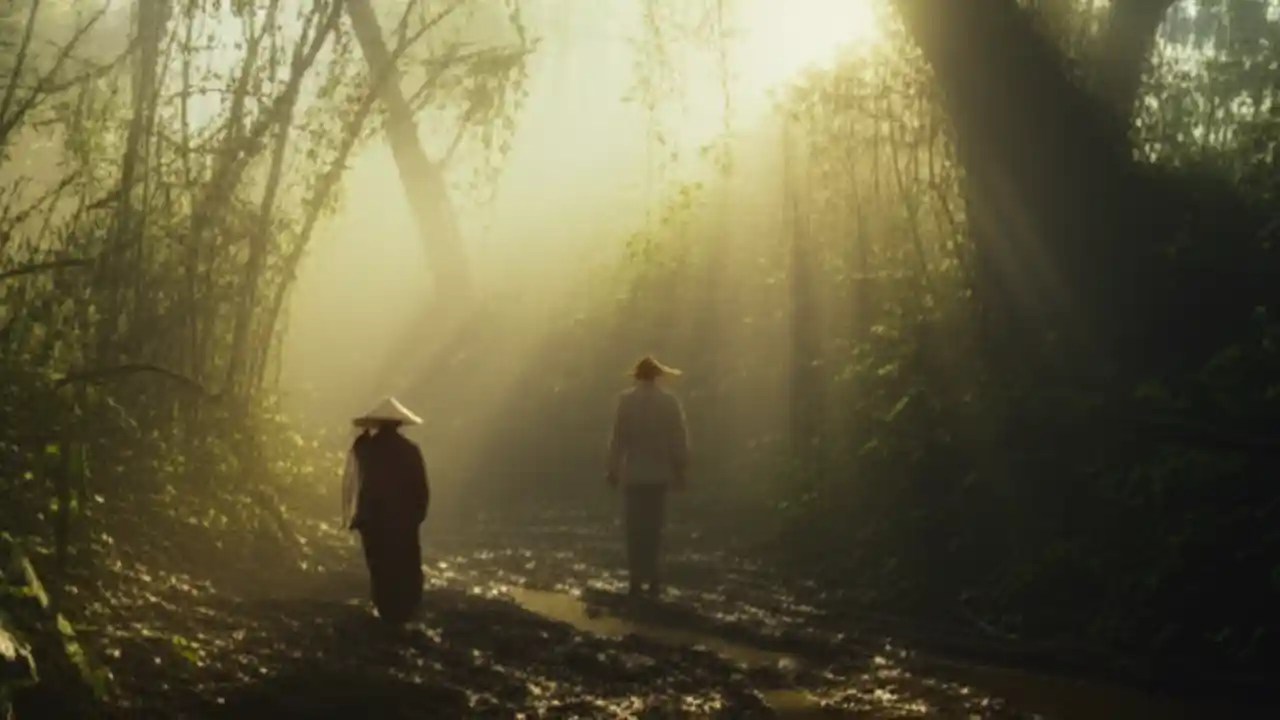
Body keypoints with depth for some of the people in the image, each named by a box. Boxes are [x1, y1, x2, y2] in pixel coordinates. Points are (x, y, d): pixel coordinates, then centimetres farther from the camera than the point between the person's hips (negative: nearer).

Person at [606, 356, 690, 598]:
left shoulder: (626, 401, -6)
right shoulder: (670, 402, -1)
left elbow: (618, 437, -6)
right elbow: (679, 440, 0)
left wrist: (613, 469, 1)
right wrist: (680, 470, 9)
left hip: (633, 474, -2)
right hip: (659, 474, 2)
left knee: (635, 529, 3)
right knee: (653, 527, 10)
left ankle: (637, 580, -1)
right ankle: (652, 580, 7)